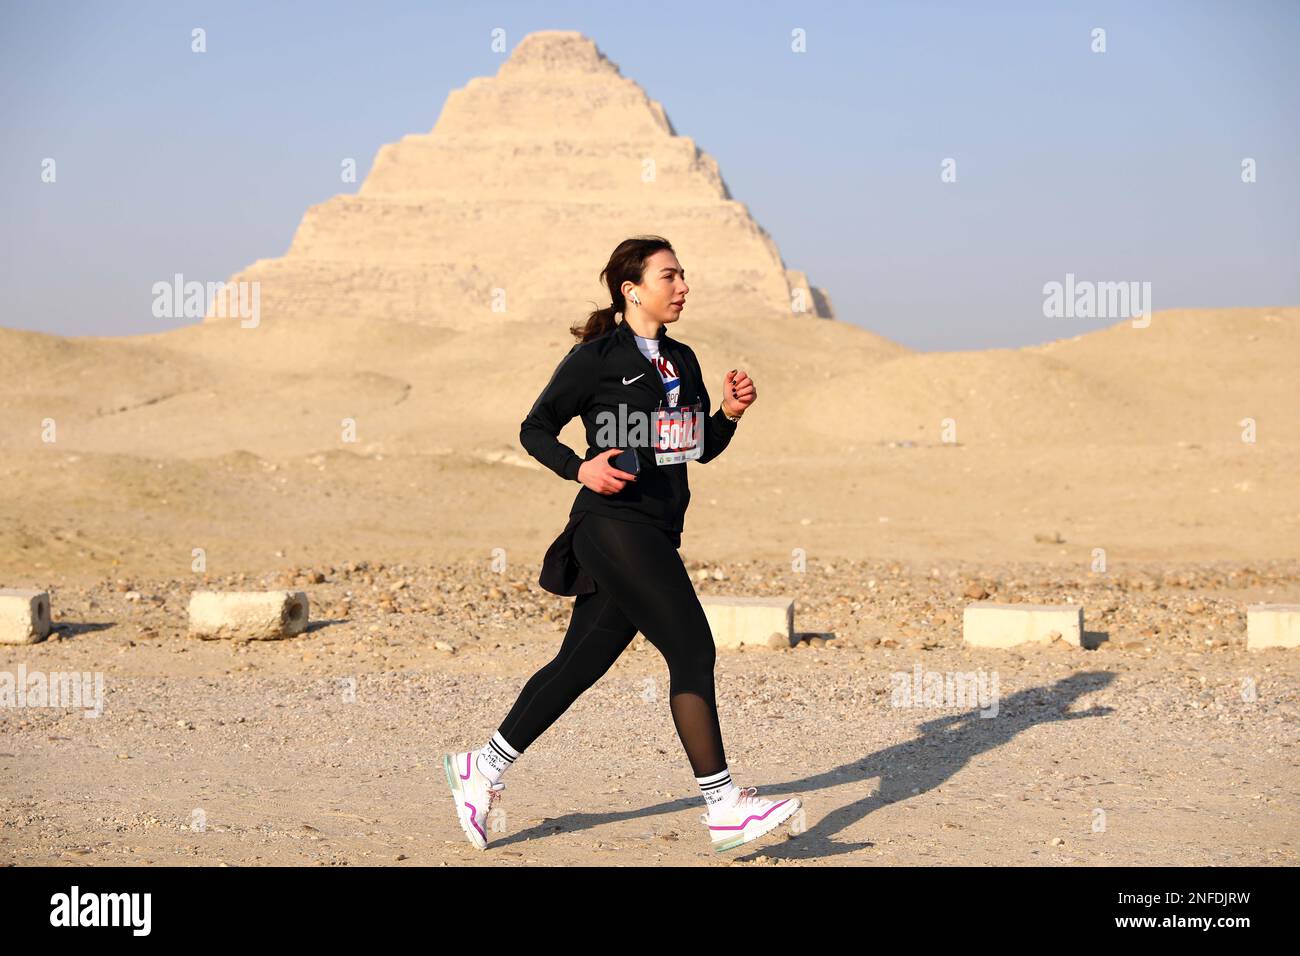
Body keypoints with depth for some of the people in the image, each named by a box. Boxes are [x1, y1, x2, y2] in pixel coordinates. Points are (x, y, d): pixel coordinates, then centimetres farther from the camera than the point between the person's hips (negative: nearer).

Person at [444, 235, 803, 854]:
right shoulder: (596, 356, -6)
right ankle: (723, 808, -9)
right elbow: (535, 429, -1)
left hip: (658, 535, 8)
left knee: (580, 663, 9)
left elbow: (704, 449, 22)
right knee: (693, 651, -13)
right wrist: (580, 468, -18)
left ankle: (483, 769, 21)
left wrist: (730, 412, 2)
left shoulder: (682, 360, 16)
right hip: (614, 525, -8)